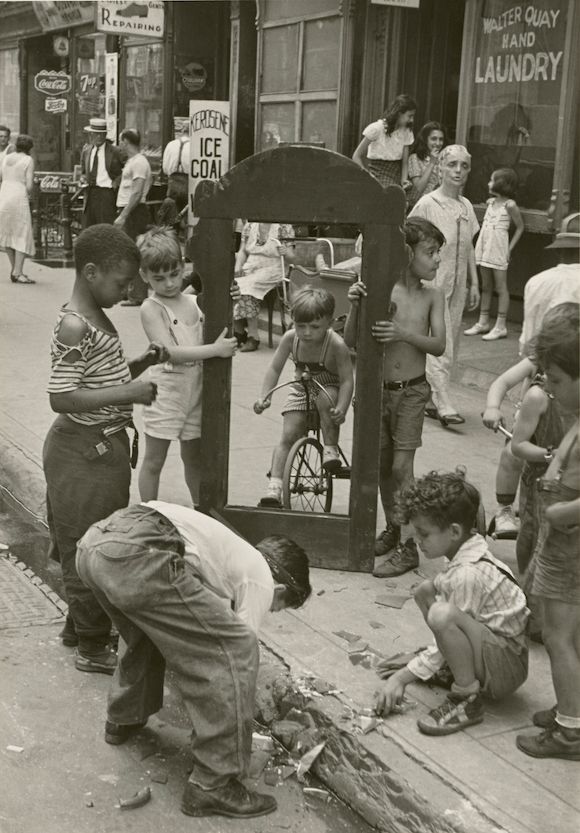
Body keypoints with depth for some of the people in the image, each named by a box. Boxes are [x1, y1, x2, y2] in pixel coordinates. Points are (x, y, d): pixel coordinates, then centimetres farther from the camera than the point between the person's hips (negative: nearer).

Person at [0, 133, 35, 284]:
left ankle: (14, 269, 21)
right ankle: (17, 272, -11)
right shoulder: (28, 160, -4)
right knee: (23, 234, -3)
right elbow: (29, 185, -10)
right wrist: (28, 194, 8)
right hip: (19, 198, -6)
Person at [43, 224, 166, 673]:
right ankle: (93, 647, 13)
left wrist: (143, 363, 4)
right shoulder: (74, 326, -21)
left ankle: (79, 624, 36)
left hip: (106, 446, 10)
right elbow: (61, 397, -26)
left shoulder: (98, 317, 10)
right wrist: (128, 393, -25)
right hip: (84, 451, -10)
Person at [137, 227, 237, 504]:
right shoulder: (151, 308, -13)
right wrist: (215, 350, -26)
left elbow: (219, 333, 12)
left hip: (196, 392, 5)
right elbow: (171, 352, -23)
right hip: (165, 393, -5)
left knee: (194, 458, 18)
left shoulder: (194, 302, 5)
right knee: (154, 460, 6)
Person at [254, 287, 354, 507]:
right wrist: (264, 397, -23)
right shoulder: (290, 338, -17)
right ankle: (274, 487, -9)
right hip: (301, 389, 3)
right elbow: (275, 369, -10)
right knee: (288, 436, -10)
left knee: (325, 399, -38)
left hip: (330, 388, -3)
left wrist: (342, 408, -40)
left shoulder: (336, 345, -27)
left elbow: (347, 380, -25)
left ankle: (331, 449, -17)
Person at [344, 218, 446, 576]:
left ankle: (409, 547, 3)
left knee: (401, 467, -6)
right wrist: (355, 305, -22)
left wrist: (404, 333, -28)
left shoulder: (433, 296, -3)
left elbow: (439, 345, -12)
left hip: (411, 392, -2)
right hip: (378, 389, 2)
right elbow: (352, 342, -6)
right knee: (382, 464, 12)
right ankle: (393, 529, 32)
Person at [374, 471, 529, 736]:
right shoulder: (472, 553, 4)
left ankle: (467, 699, -19)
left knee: (442, 614, -35)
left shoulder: (469, 574, -25)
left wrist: (402, 678, -15)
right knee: (425, 590, 9)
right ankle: (454, 666, 13)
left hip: (509, 669, -10)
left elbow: (449, 622, -22)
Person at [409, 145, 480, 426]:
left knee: (449, 347, 9)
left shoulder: (466, 206, 10)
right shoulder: (427, 204, -8)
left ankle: (429, 400, 17)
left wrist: (474, 283, 14)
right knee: (440, 347, -11)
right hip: (433, 284, -7)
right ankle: (444, 405, -11)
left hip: (457, 286, 7)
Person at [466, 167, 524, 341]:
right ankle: (483, 323, 19)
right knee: (485, 287, 12)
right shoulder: (491, 202, 10)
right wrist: (479, 245, 7)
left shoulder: (509, 205, -9)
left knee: (500, 287, -2)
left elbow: (520, 227, -4)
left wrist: (510, 248, -8)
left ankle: (501, 327, 1)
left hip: (498, 250, -7)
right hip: (484, 248, 7)